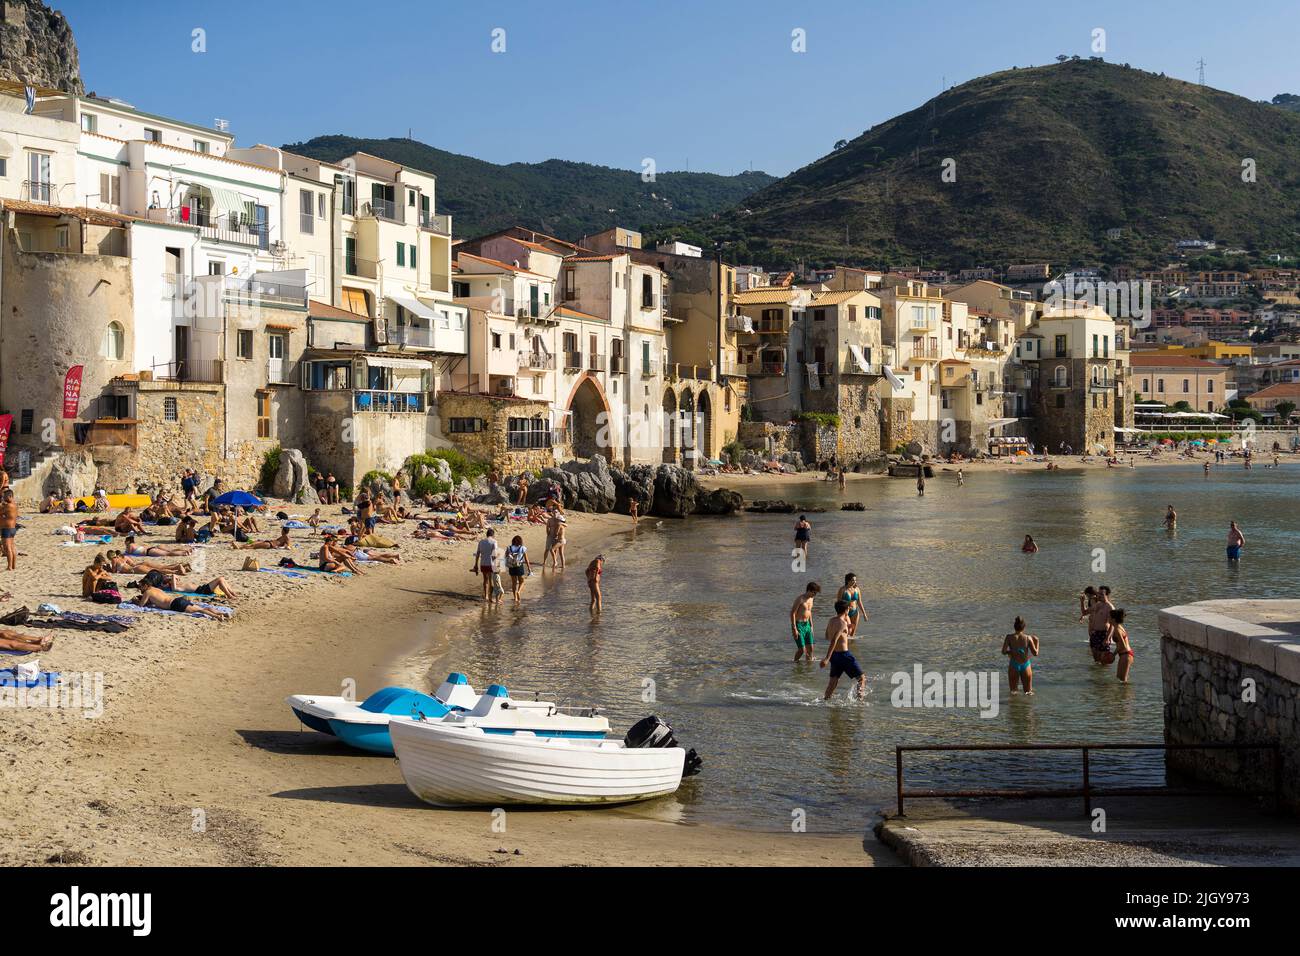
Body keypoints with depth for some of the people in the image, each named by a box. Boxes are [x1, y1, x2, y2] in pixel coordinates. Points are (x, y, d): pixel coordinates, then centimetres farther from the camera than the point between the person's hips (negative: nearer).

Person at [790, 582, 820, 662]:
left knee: (810, 647, 5)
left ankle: (810, 662, 16)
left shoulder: (811, 599, 9)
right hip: (799, 625, -8)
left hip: (807, 625, 8)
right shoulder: (800, 599, -17)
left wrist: (811, 625, 21)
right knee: (802, 649, -8)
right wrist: (794, 629, -21)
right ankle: (795, 662, 13)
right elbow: (792, 613, -18)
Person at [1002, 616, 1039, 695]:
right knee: (1028, 692, 10)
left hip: (1013, 666, 0)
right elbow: (1035, 653, -5)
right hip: (1025, 665, 0)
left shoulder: (1009, 637, -7)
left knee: (1013, 691, 10)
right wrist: (1036, 642, 10)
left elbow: (1003, 651, -14)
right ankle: (1028, 693, -16)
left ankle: (1013, 692, -16)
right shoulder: (1028, 638, -6)